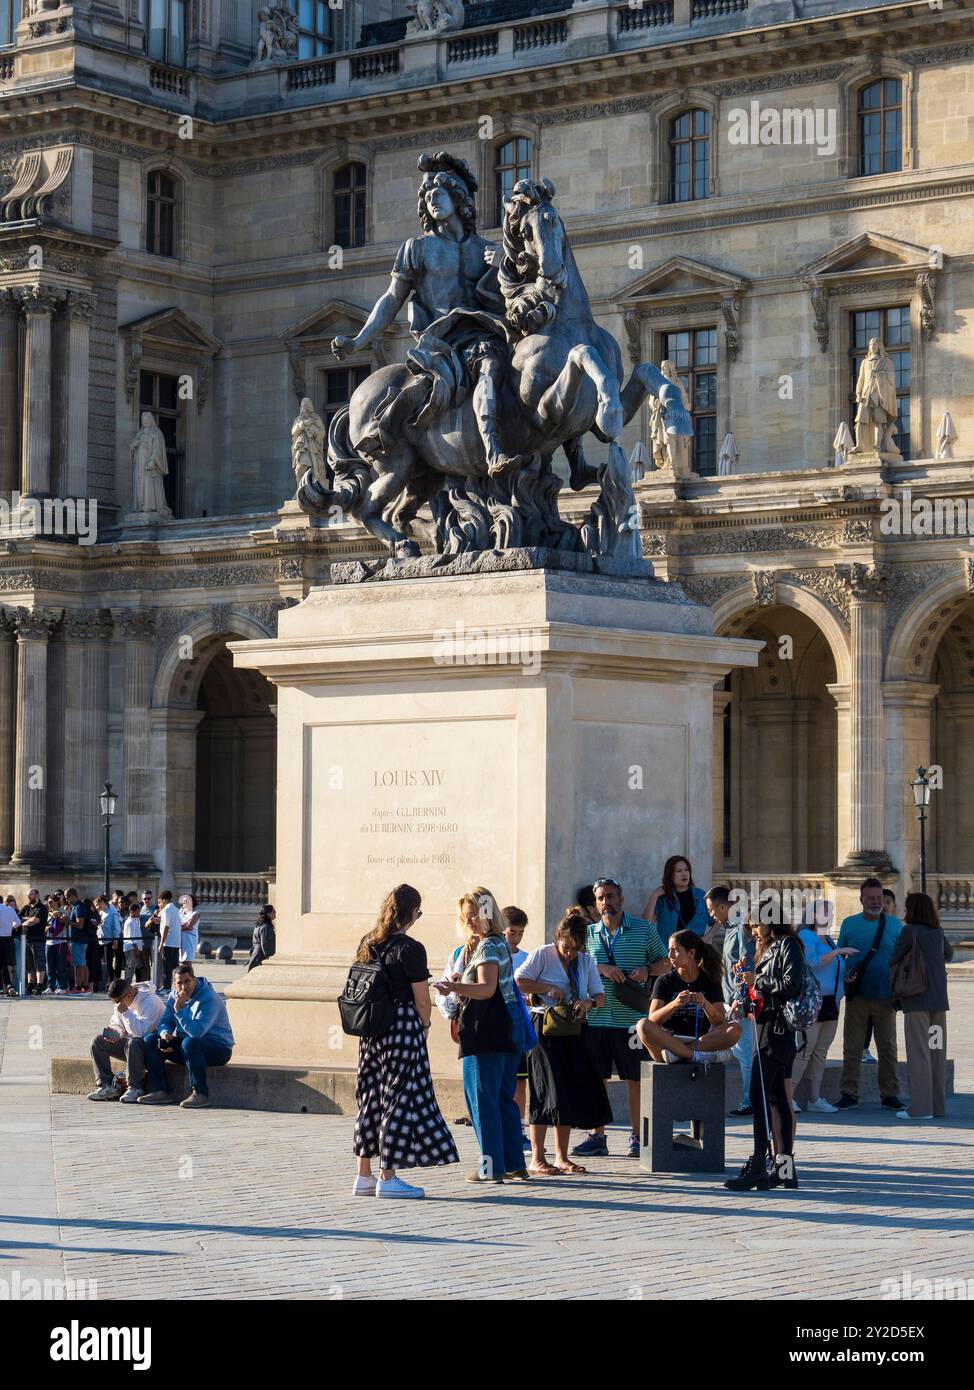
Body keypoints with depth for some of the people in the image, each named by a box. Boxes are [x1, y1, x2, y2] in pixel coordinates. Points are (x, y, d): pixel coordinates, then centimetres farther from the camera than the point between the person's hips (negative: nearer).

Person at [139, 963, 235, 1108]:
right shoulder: (175, 995, 3)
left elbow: (197, 1031, -31)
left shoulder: (209, 998, -21)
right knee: (150, 1040, -4)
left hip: (219, 1048, -8)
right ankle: (160, 1091, -8)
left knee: (189, 1042, -39)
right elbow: (165, 1021, 7)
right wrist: (165, 1032, -16)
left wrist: (179, 1010, -33)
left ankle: (200, 1093, -31)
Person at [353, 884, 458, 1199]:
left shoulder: (366, 944, 8)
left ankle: (364, 1176, 16)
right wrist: (425, 1025, 7)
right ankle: (388, 1178, 1)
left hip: (371, 1031, 7)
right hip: (403, 1029, -7)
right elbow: (422, 1000, -11)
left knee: (371, 1100, 12)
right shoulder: (410, 949, -12)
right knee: (400, 1100, 0)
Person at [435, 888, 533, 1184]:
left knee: (482, 1098, -5)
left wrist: (454, 987, -31)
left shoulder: (487, 947, -13)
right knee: (504, 1098, 13)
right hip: (508, 1028, 10)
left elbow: (487, 989, -24)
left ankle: (492, 1166, -5)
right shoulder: (500, 944, 17)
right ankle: (515, 1163, 14)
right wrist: (461, 987, 17)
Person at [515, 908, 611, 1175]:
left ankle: (561, 1157, 16)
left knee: (572, 1092, 6)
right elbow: (517, 981, -11)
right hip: (545, 1029, -5)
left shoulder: (586, 961, 10)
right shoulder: (542, 955, -5)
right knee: (546, 1092, -7)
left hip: (574, 1031, 6)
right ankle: (537, 1158, -2)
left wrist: (590, 1002, -13)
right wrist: (548, 988, -18)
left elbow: (600, 995, 9)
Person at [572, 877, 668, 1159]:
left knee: (635, 1079, 0)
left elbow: (664, 963, 9)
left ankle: (637, 1137, 8)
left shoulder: (644, 929, 5)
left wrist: (646, 970, -11)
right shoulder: (589, 934, 13)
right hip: (596, 1017, 3)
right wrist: (601, 969, -11)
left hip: (631, 1017, -3)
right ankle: (596, 1138, 12)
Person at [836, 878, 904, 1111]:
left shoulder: (894, 925, 4)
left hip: (885, 996, 0)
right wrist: (846, 977, -5)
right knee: (852, 1047, 1)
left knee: (888, 1047, 6)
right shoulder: (849, 924, 6)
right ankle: (849, 1094, 7)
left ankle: (889, 1094, 13)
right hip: (857, 996, 0)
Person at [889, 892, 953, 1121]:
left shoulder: (910, 931, -10)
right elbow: (948, 954, 28)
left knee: (918, 1053, -5)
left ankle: (921, 1106, -7)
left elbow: (894, 960, -6)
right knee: (937, 1052, 9)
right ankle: (938, 1105, 13)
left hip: (918, 999, -6)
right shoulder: (938, 932, 9)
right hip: (939, 999, 6)